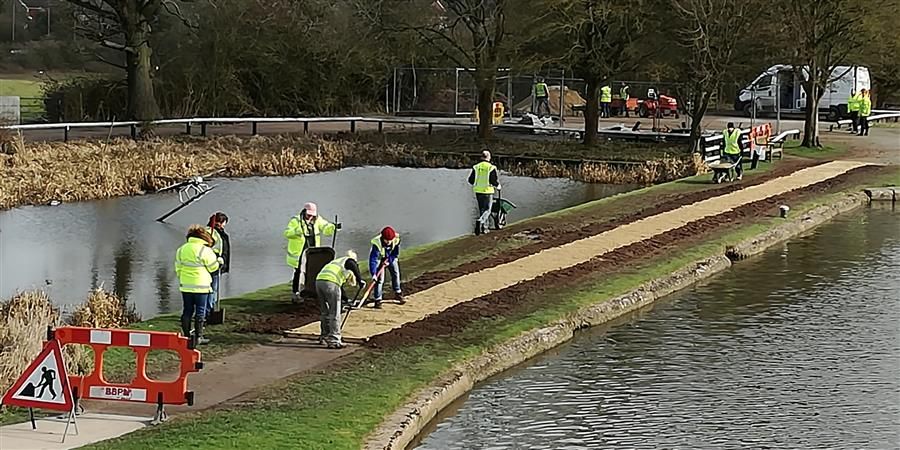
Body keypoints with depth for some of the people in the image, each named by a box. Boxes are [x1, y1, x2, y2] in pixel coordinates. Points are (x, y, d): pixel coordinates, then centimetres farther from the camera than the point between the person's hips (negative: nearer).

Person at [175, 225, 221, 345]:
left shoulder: (181, 249, 4)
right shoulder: (205, 250, -13)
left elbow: (178, 268, 10)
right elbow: (213, 267, -3)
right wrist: (219, 261, 17)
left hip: (185, 286, 5)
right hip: (201, 286, -5)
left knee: (187, 311, 12)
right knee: (200, 312, 3)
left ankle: (186, 335, 13)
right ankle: (198, 337, 4)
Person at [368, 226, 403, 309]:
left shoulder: (396, 240, -28)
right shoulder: (377, 243, -39)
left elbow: (395, 253, -11)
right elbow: (373, 259, -40)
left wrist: (389, 261, -24)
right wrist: (373, 274, -46)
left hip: (391, 258, 4)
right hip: (380, 258, -4)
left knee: (396, 273, 11)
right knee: (380, 279, -10)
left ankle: (398, 292, 32)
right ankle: (377, 300, -4)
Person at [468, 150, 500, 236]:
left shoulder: (476, 167, 1)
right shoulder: (491, 168, -10)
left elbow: (470, 180, 5)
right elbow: (496, 181, -9)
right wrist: (498, 186, 13)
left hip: (478, 191, 4)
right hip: (488, 192, -4)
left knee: (481, 209, 17)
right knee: (487, 210, 2)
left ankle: (484, 228, 18)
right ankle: (479, 221, -26)